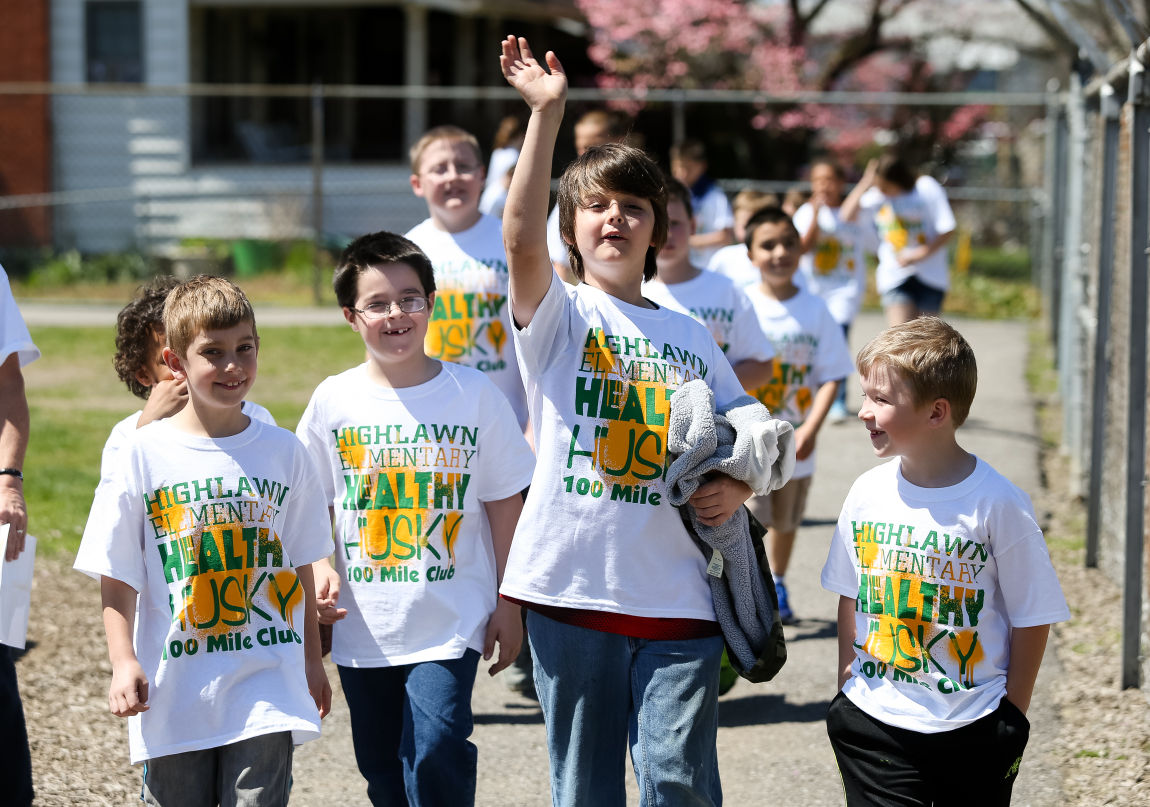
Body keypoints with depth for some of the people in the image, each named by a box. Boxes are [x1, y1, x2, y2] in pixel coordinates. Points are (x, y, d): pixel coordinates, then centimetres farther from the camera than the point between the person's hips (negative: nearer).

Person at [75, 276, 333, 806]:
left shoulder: (281, 451, 5)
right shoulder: (143, 453, -2)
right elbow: (116, 577, -1)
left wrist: (311, 659, 17)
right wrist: (124, 662, -11)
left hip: (266, 685, 1)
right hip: (174, 687, -1)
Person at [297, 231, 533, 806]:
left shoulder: (473, 393, -3)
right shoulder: (333, 401, 1)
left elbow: (504, 502, 2)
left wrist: (507, 604, 1)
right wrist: (321, 568, -9)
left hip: (451, 620, -2)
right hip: (364, 624, 3)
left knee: (433, 752, -18)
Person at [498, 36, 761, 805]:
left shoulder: (691, 336, 12)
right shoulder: (557, 314, 1)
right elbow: (521, 238, -20)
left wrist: (735, 488, -3)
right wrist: (547, 113, -26)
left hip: (677, 597, 2)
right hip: (572, 588, -2)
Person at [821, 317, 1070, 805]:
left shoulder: (997, 504, -12)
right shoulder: (868, 493, 0)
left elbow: (1032, 618, -6)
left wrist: (1013, 717, -4)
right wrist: (846, 685, 9)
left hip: (974, 732, -3)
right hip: (875, 722, 3)